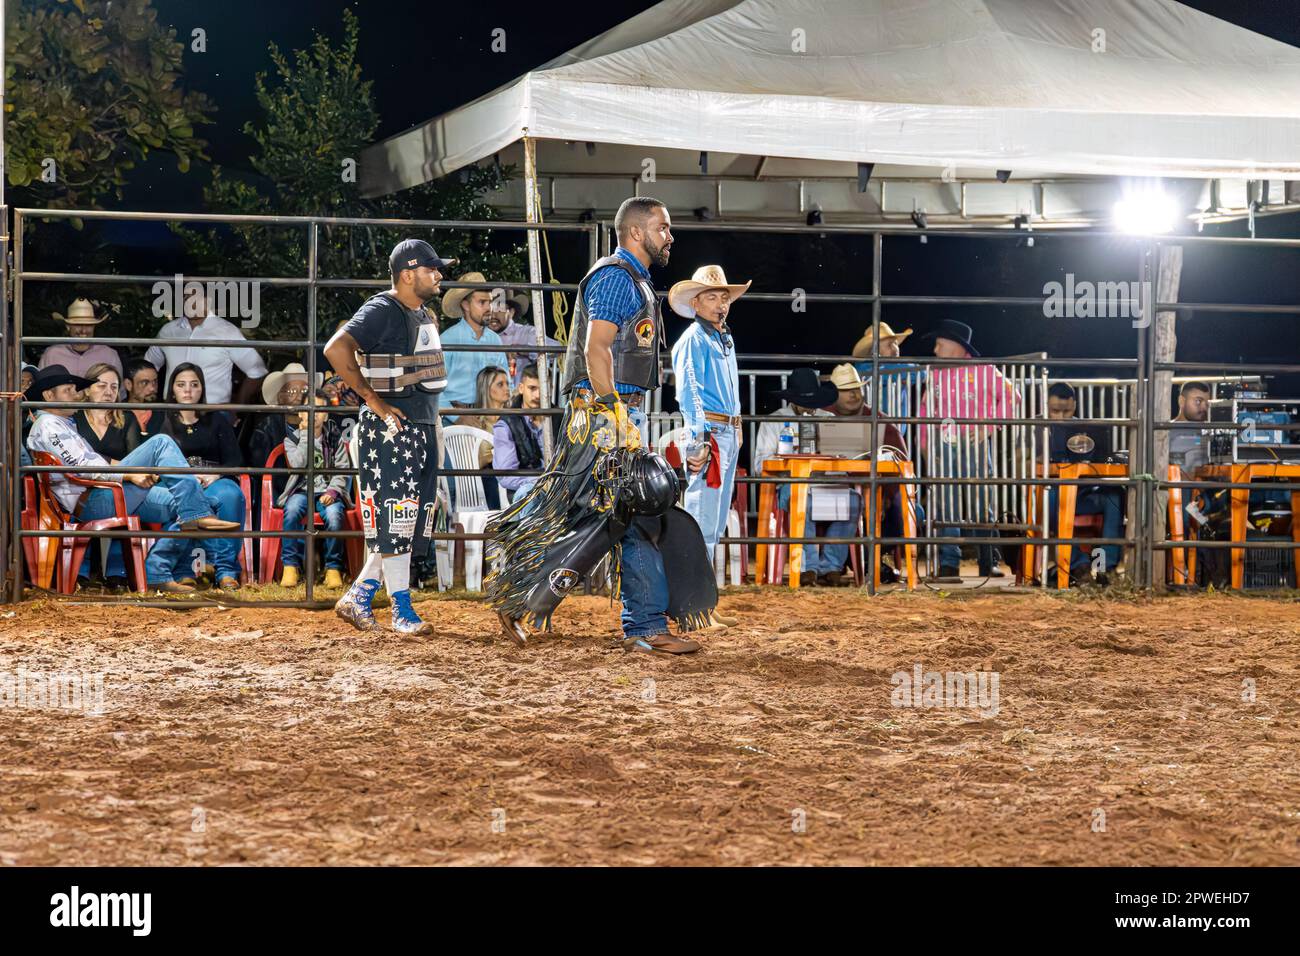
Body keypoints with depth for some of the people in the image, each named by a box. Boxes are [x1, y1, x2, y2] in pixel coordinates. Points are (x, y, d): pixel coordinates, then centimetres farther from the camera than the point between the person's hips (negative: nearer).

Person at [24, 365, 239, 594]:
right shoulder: (47, 426, -4)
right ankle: (198, 514, -23)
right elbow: (79, 467, -16)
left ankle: (156, 573, -6)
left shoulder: (62, 425, 29)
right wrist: (129, 474, -19)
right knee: (161, 443, -17)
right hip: (93, 501, -10)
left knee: (178, 506, -1)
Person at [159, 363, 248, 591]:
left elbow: (235, 460, 10)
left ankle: (227, 570, -36)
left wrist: (215, 475, -13)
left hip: (215, 480, 1)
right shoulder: (164, 423, 18)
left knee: (232, 495, -37)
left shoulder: (217, 421, 20)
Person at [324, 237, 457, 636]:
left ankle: (358, 598, 16)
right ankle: (402, 611, -3)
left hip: (424, 427, 10)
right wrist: (372, 399, -21)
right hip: (390, 428, -9)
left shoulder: (424, 315, 16)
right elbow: (336, 349, -25)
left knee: (412, 523, 10)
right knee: (395, 519, -6)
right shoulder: (382, 311, -12)